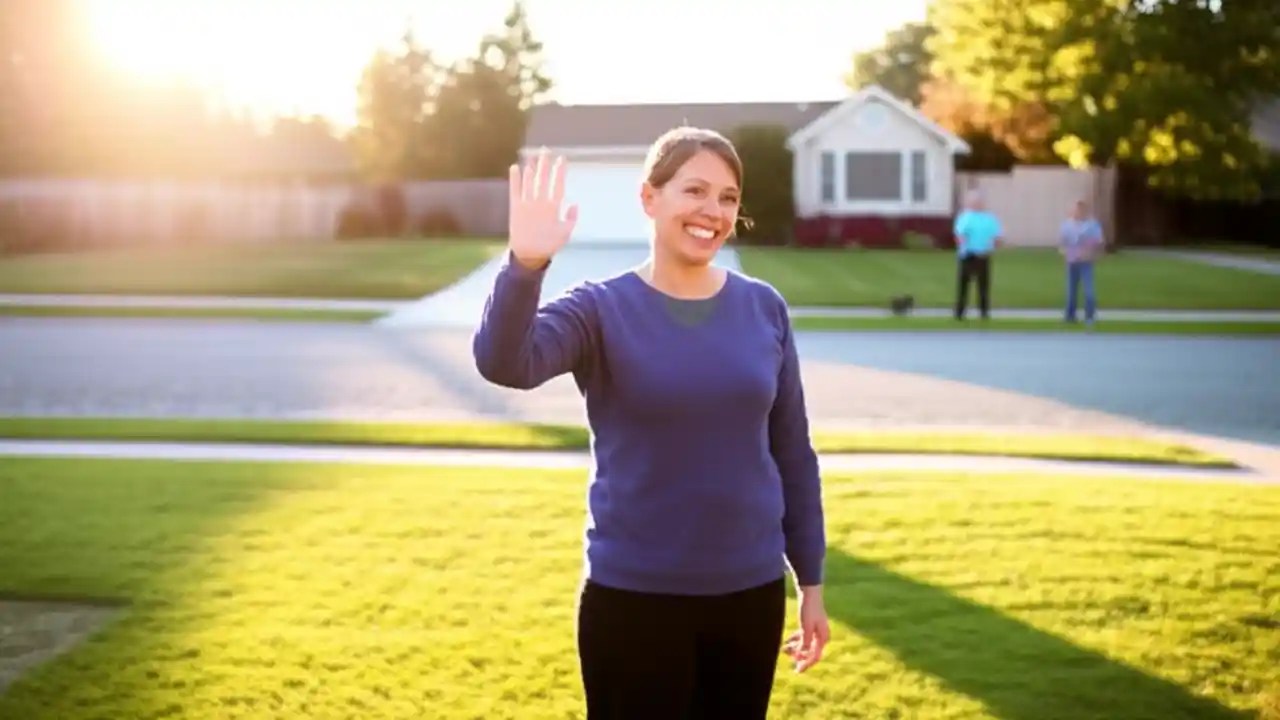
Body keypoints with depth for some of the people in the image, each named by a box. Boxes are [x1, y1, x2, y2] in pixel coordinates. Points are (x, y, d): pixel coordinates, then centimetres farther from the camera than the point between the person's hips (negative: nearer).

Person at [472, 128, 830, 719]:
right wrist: (525, 265, -42)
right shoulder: (602, 308, -7)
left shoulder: (764, 308, 1)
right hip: (633, 597, -3)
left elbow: (792, 453, 7)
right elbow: (503, 363, -26)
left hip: (749, 593, 3)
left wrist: (810, 581, 9)